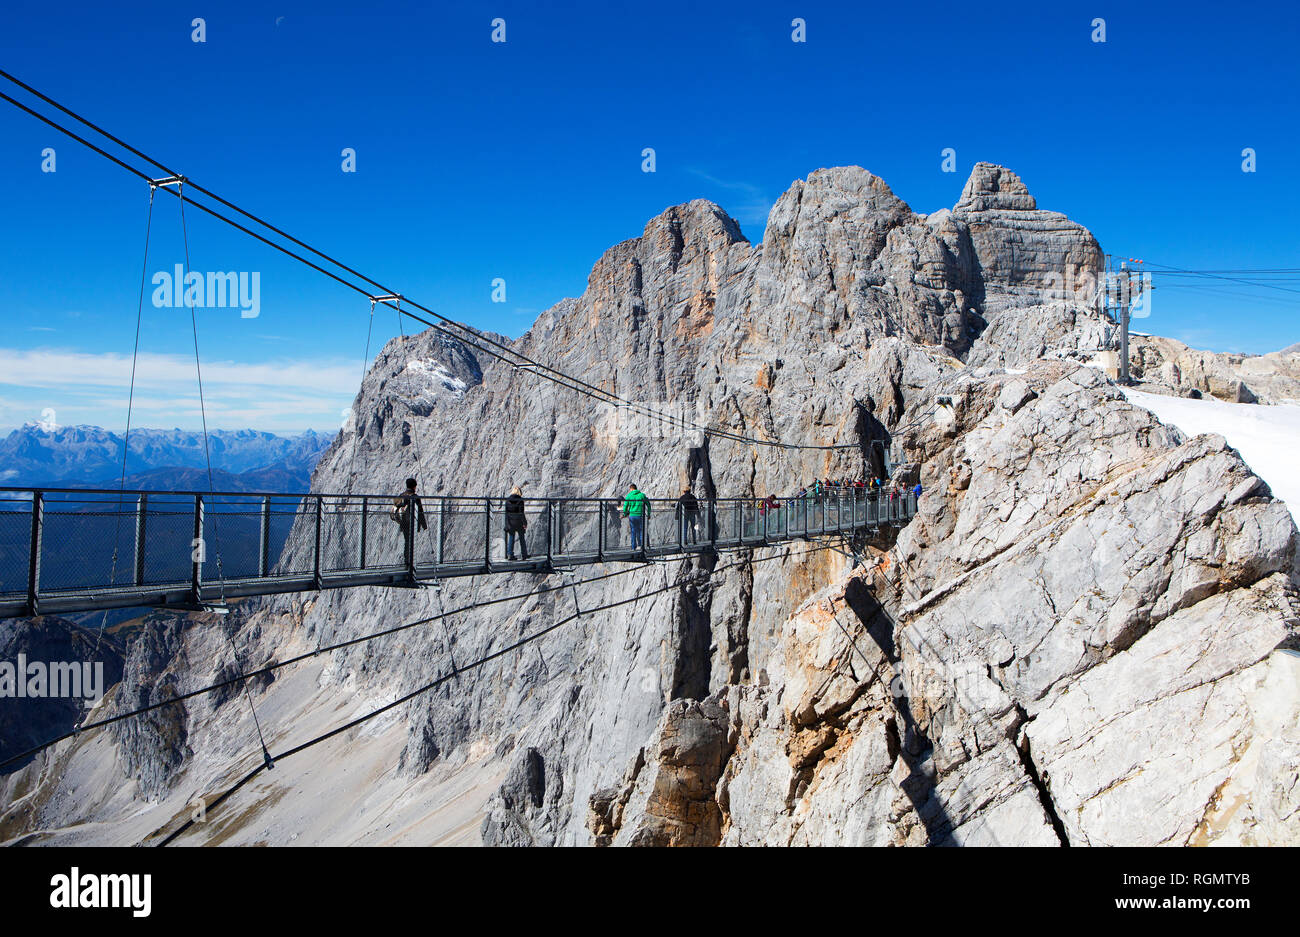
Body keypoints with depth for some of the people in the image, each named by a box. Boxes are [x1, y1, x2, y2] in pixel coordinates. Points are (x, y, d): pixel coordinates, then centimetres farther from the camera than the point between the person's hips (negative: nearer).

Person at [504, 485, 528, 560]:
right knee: (522, 539, 10)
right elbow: (521, 513, -14)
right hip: (518, 522, -3)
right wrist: (524, 522, -9)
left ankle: (509, 554, 4)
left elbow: (506, 512, 3)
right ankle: (524, 555, 16)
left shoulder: (508, 500, 0)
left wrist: (507, 523, 9)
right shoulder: (520, 500, -11)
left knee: (511, 539, 9)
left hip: (510, 523, 3)